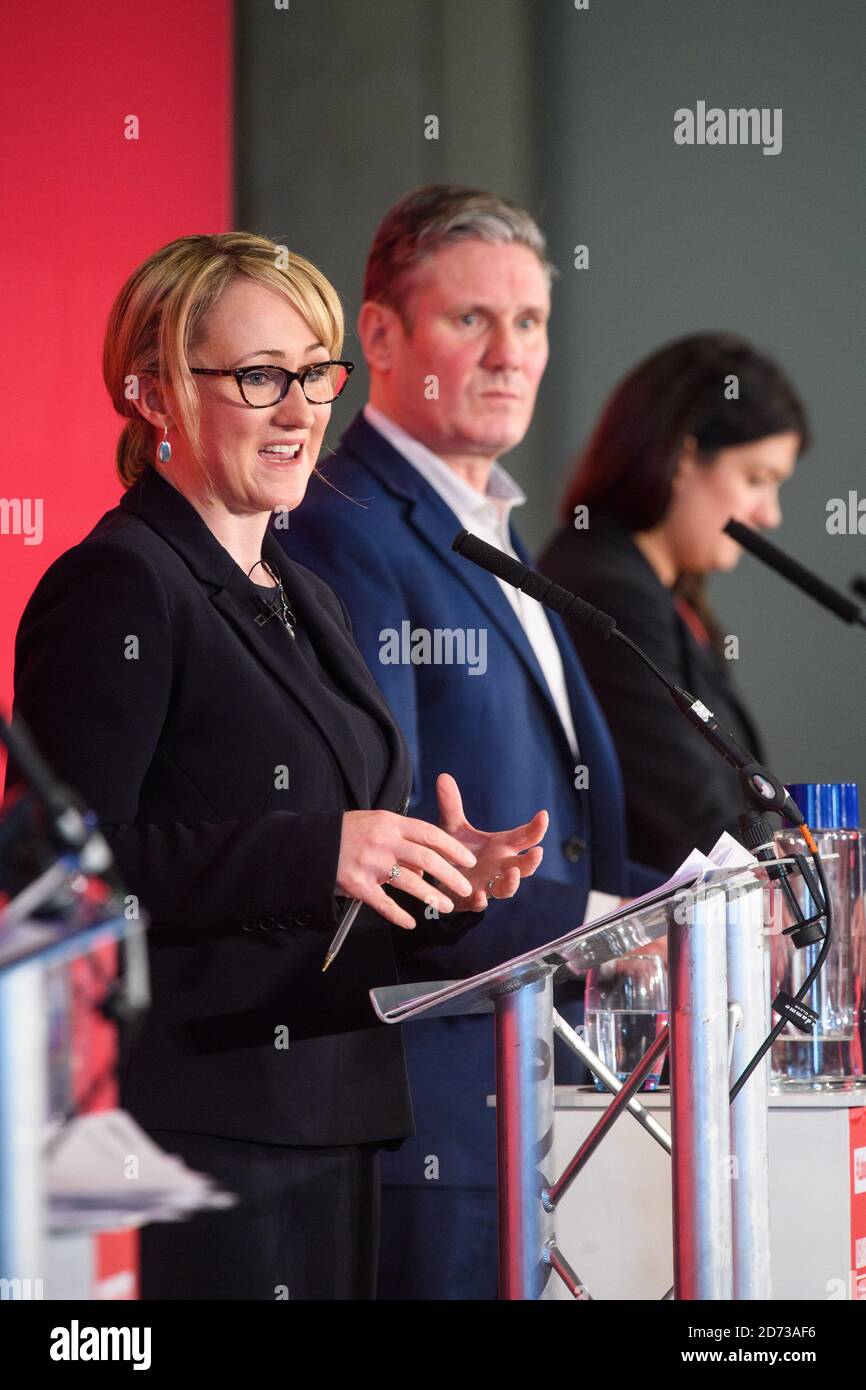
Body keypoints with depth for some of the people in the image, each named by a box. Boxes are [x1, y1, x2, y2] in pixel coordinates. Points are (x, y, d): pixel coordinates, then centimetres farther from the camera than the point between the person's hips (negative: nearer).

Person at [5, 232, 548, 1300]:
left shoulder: (306, 600, 21)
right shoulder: (115, 590, -9)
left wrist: (442, 874, 6)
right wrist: (317, 852, -24)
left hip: (328, 1121, 9)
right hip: (190, 1122, -9)